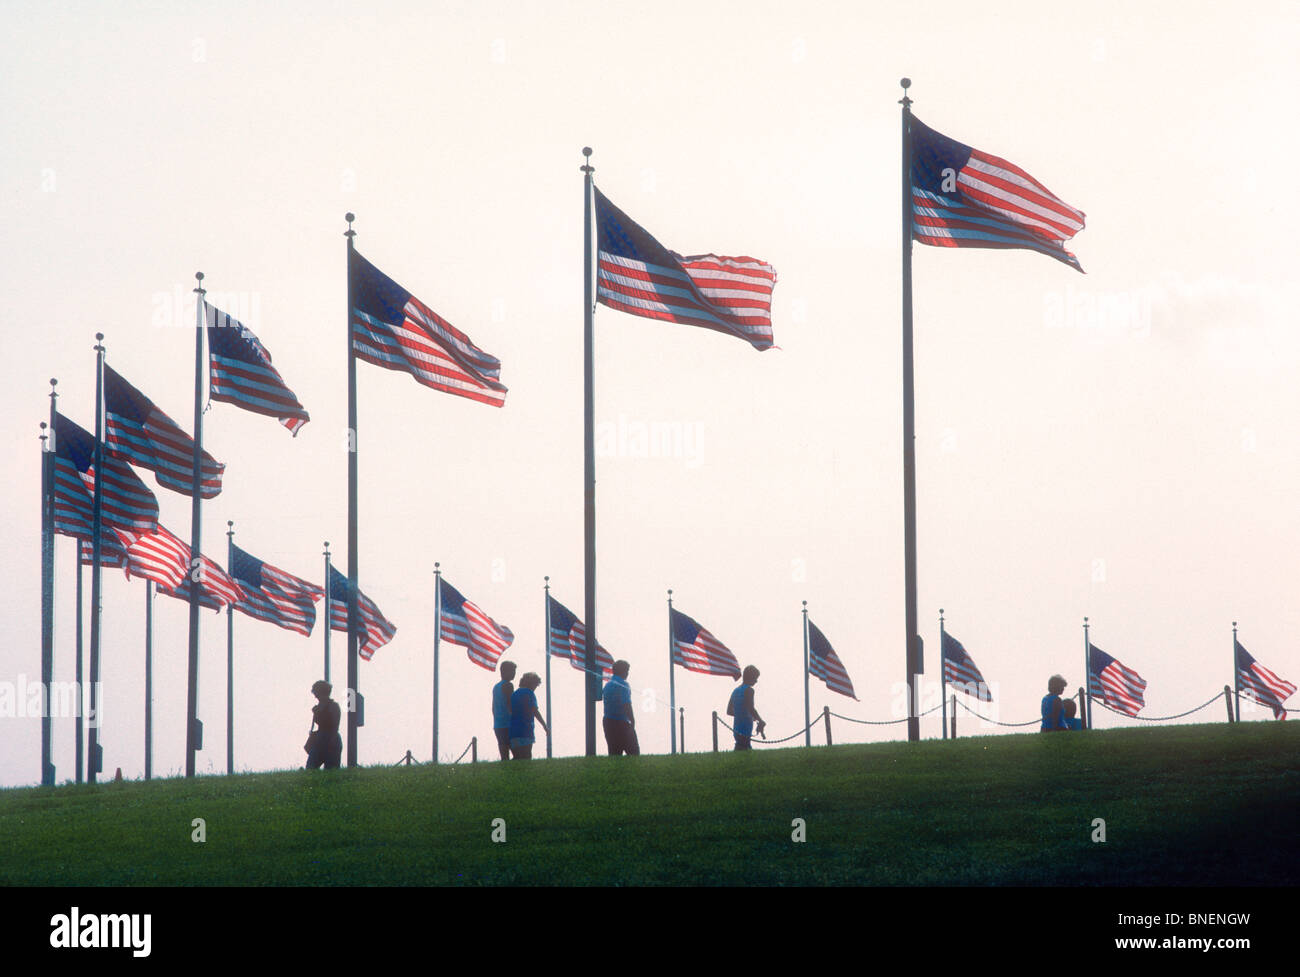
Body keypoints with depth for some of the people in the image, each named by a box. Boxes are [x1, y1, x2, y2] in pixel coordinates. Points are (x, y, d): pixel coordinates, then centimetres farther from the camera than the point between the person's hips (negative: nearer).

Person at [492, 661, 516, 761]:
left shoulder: (496, 687, 18)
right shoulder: (508, 686, -8)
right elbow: (510, 705, -13)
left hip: (497, 726, 8)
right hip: (508, 726, -8)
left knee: (504, 756, 6)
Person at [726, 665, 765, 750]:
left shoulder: (736, 691, 16)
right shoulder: (749, 690, -10)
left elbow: (729, 711, 23)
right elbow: (751, 709, -20)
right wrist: (761, 721, -8)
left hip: (737, 730, 9)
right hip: (745, 730, -9)